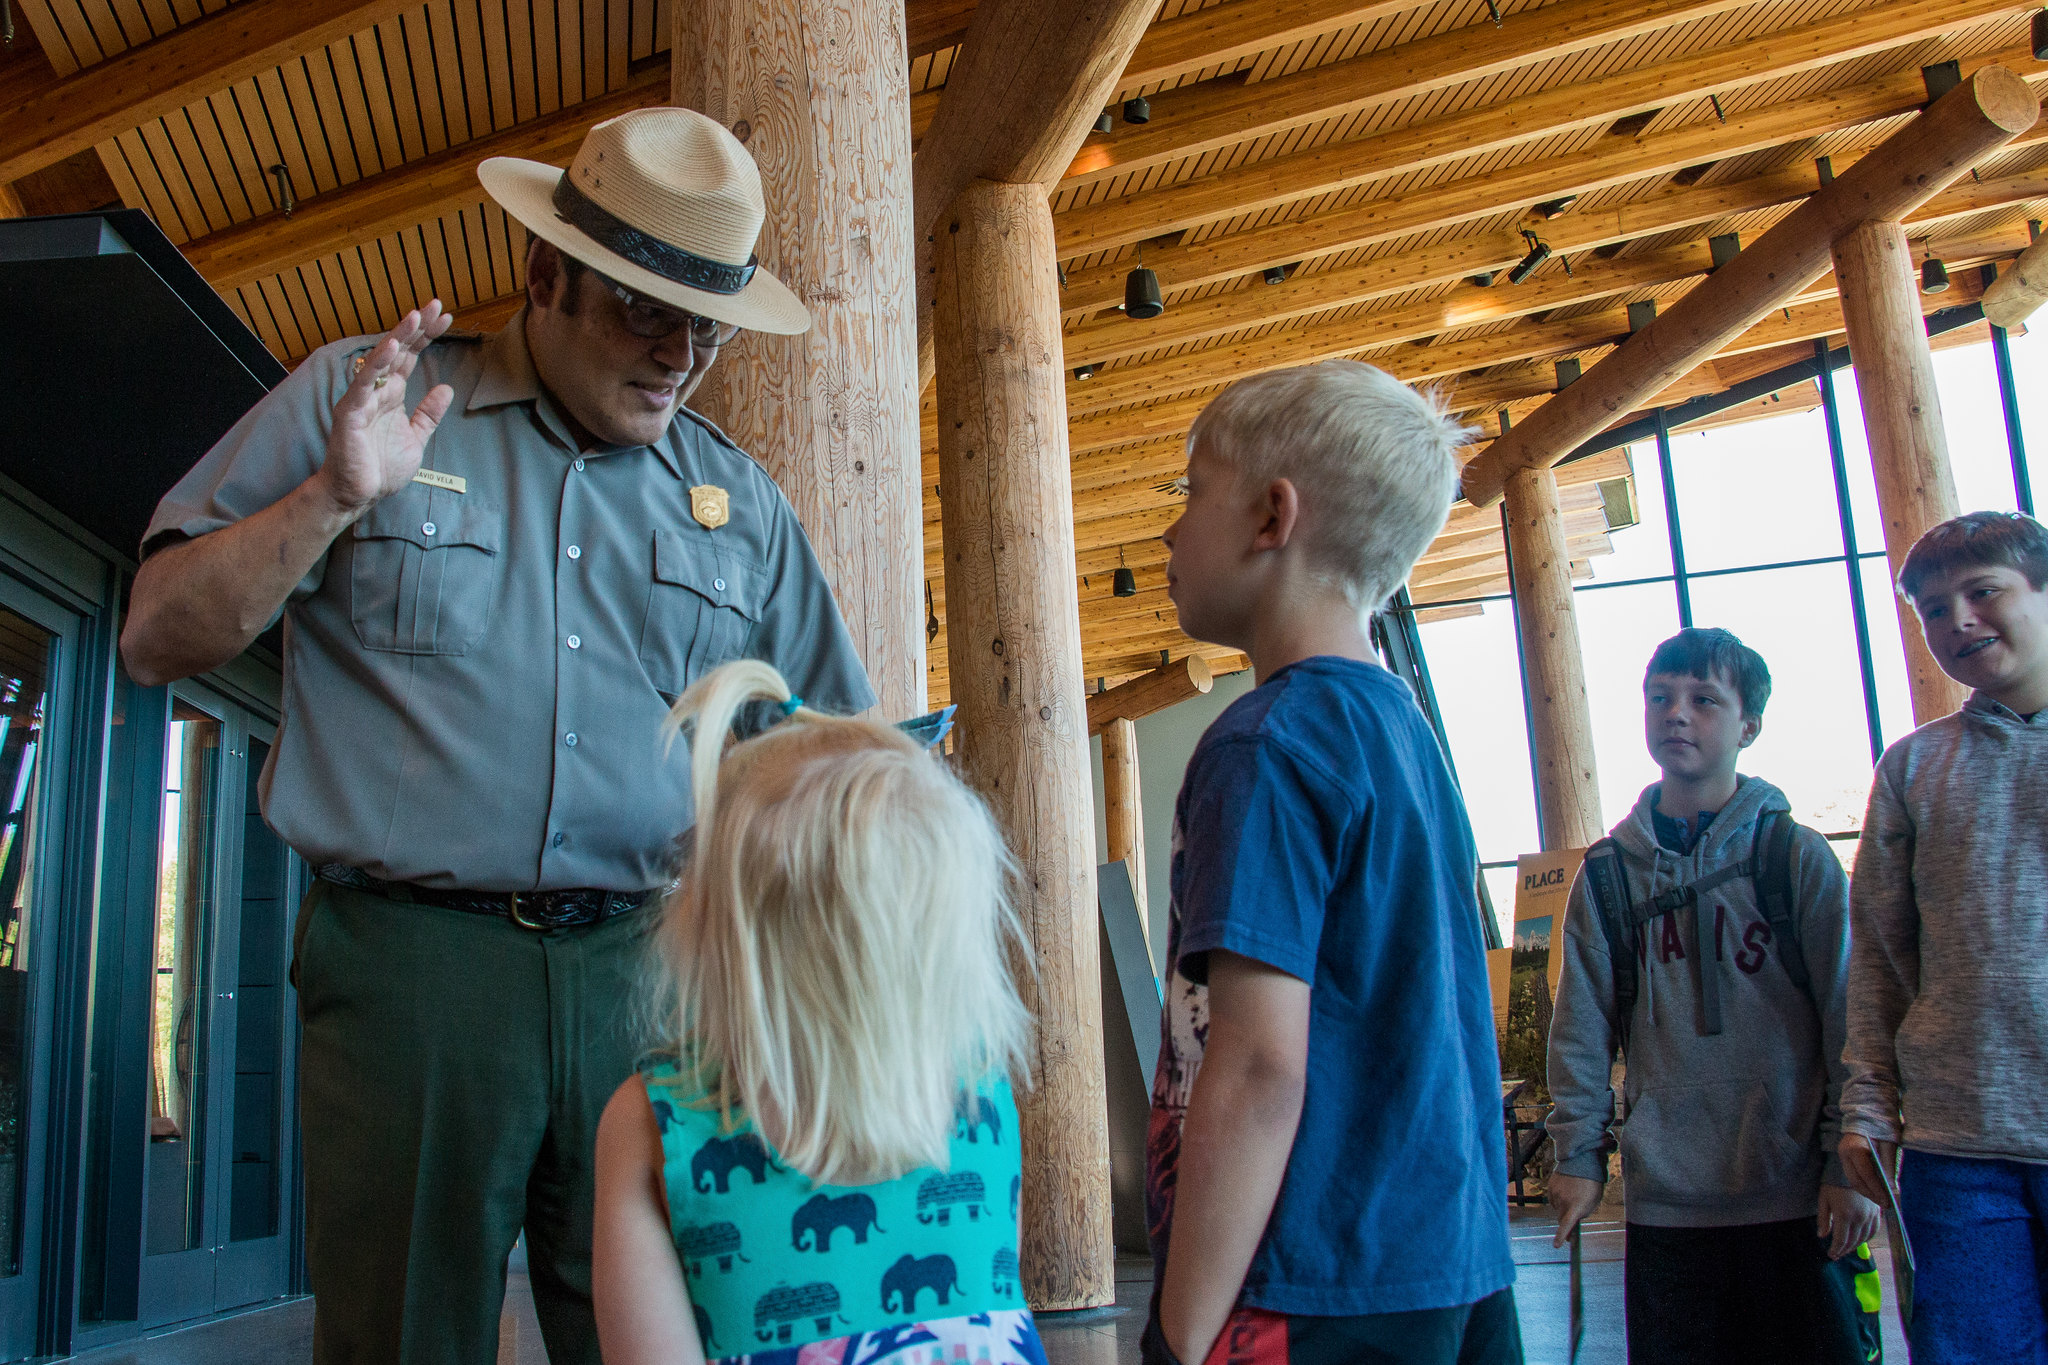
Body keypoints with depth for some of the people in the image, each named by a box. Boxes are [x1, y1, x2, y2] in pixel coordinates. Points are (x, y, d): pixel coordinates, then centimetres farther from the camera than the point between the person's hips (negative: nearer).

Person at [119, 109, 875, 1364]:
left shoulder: (740, 502, 13)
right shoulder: (360, 397, 7)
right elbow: (158, 641, 4)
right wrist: (333, 500, -9)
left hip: (646, 976, 2)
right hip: (410, 963, -2)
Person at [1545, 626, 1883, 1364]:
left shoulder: (1798, 856, 0)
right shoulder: (1608, 871, 6)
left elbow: (1852, 1018, -1)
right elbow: (1580, 1025, 7)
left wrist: (1852, 1165, -4)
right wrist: (1578, 1151, 3)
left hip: (1797, 1203, -2)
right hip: (1664, 1202, 2)